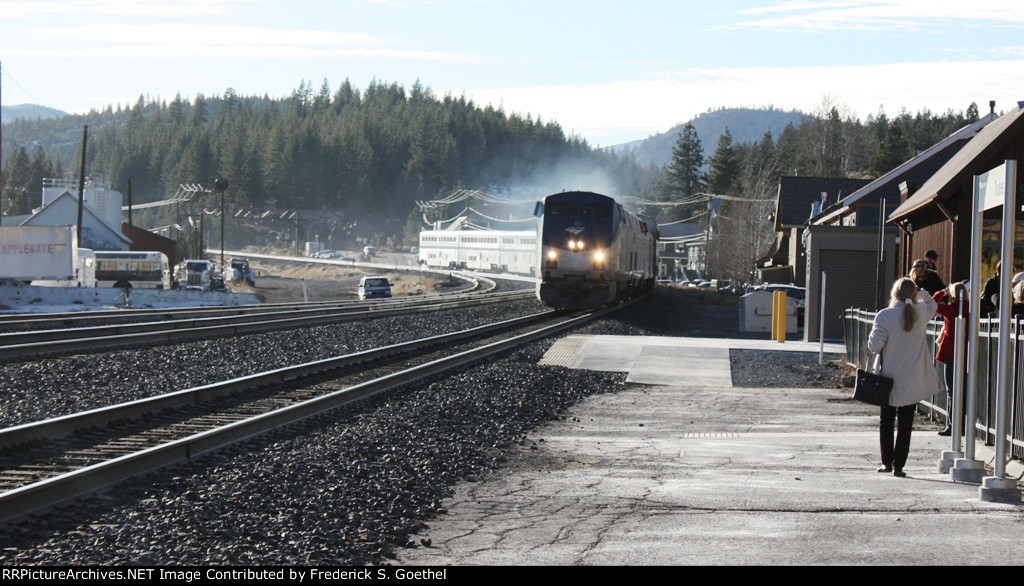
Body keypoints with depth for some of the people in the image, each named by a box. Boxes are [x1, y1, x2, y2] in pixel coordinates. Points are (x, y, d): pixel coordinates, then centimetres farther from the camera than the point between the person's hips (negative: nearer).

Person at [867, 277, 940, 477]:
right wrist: (919, 293, 15)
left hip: (890, 378, -2)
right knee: (905, 424, 6)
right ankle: (899, 465, 3)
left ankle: (887, 462, 15)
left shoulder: (885, 316, -13)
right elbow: (932, 303, 23)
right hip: (913, 382, 2)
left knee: (886, 421, 14)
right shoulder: (921, 313, -2)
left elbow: (874, 345, -13)